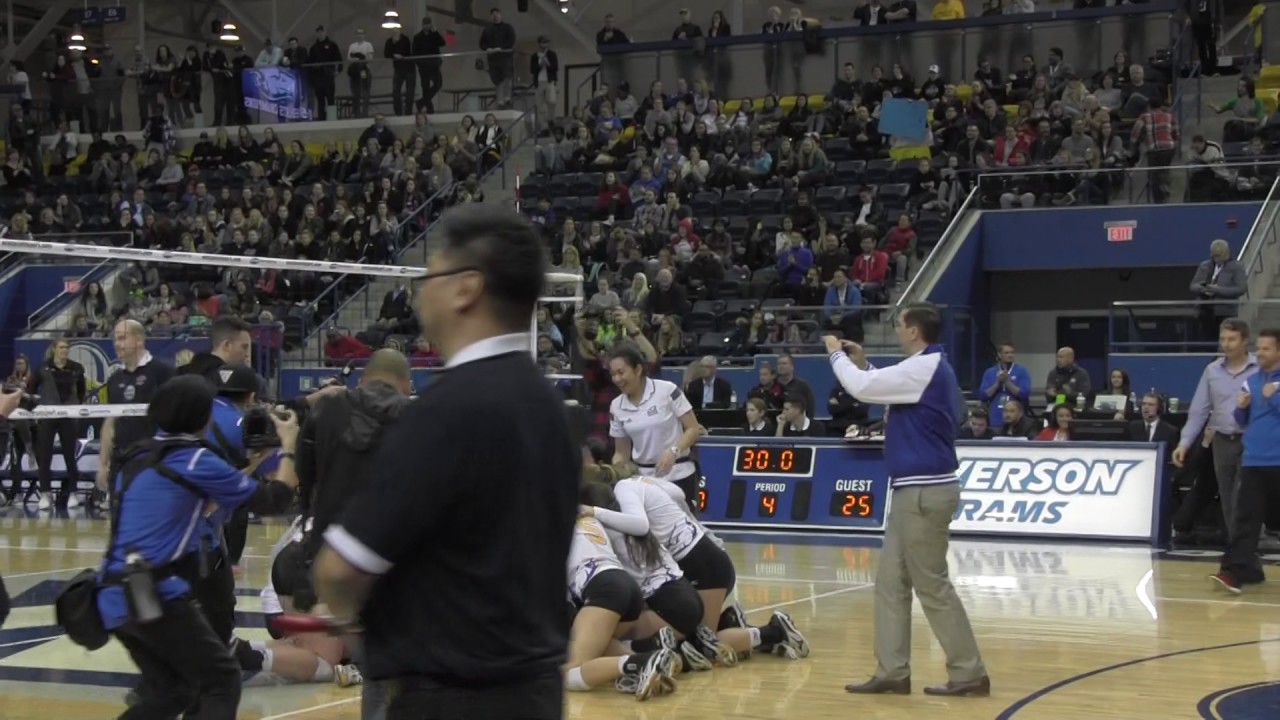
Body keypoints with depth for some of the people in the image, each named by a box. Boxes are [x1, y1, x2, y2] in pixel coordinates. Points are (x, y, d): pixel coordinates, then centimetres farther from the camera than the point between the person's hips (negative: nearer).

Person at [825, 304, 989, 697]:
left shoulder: (926, 368, -16)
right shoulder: (930, 369, 16)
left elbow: (862, 387, -16)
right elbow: (881, 386, 28)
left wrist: (837, 354, 0)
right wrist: (861, 361, 18)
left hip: (924, 491, -10)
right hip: (916, 490, 10)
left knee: (932, 586, -5)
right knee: (891, 581, 8)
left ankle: (970, 672, 0)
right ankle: (893, 672, 8)